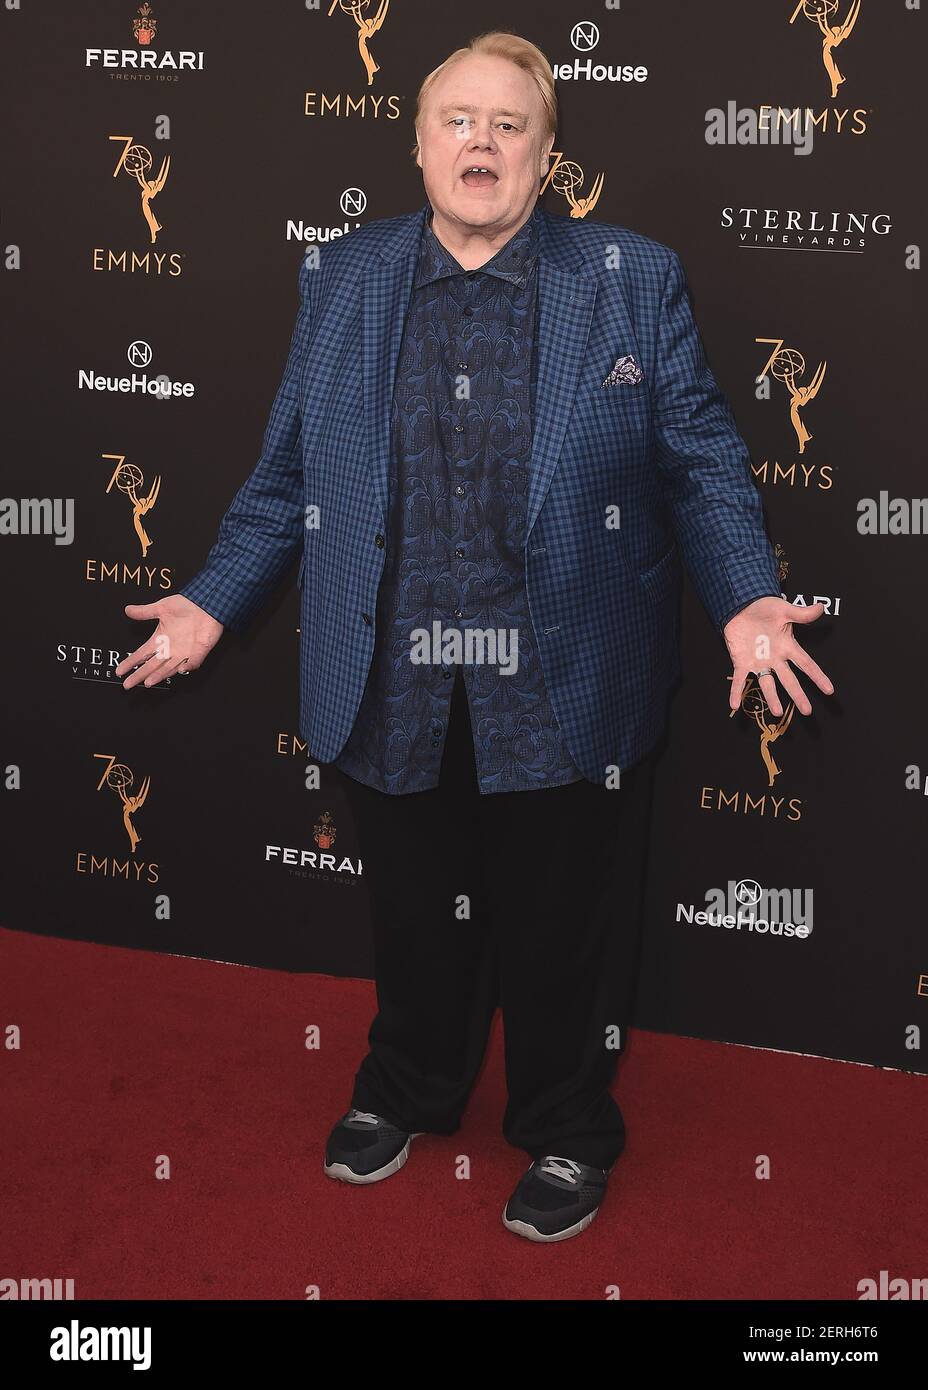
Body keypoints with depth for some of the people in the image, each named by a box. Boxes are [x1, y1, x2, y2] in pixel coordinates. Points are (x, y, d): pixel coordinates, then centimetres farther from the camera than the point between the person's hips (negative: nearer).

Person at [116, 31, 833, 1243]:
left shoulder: (634, 279, 0)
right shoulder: (342, 280, 5)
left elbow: (702, 458, -1)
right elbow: (289, 467, 9)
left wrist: (747, 599, -13)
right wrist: (216, 601, 4)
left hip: (561, 685, -2)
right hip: (395, 685, 2)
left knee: (560, 927, 11)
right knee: (416, 912, 18)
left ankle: (567, 1133, 35)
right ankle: (409, 1090, 45)